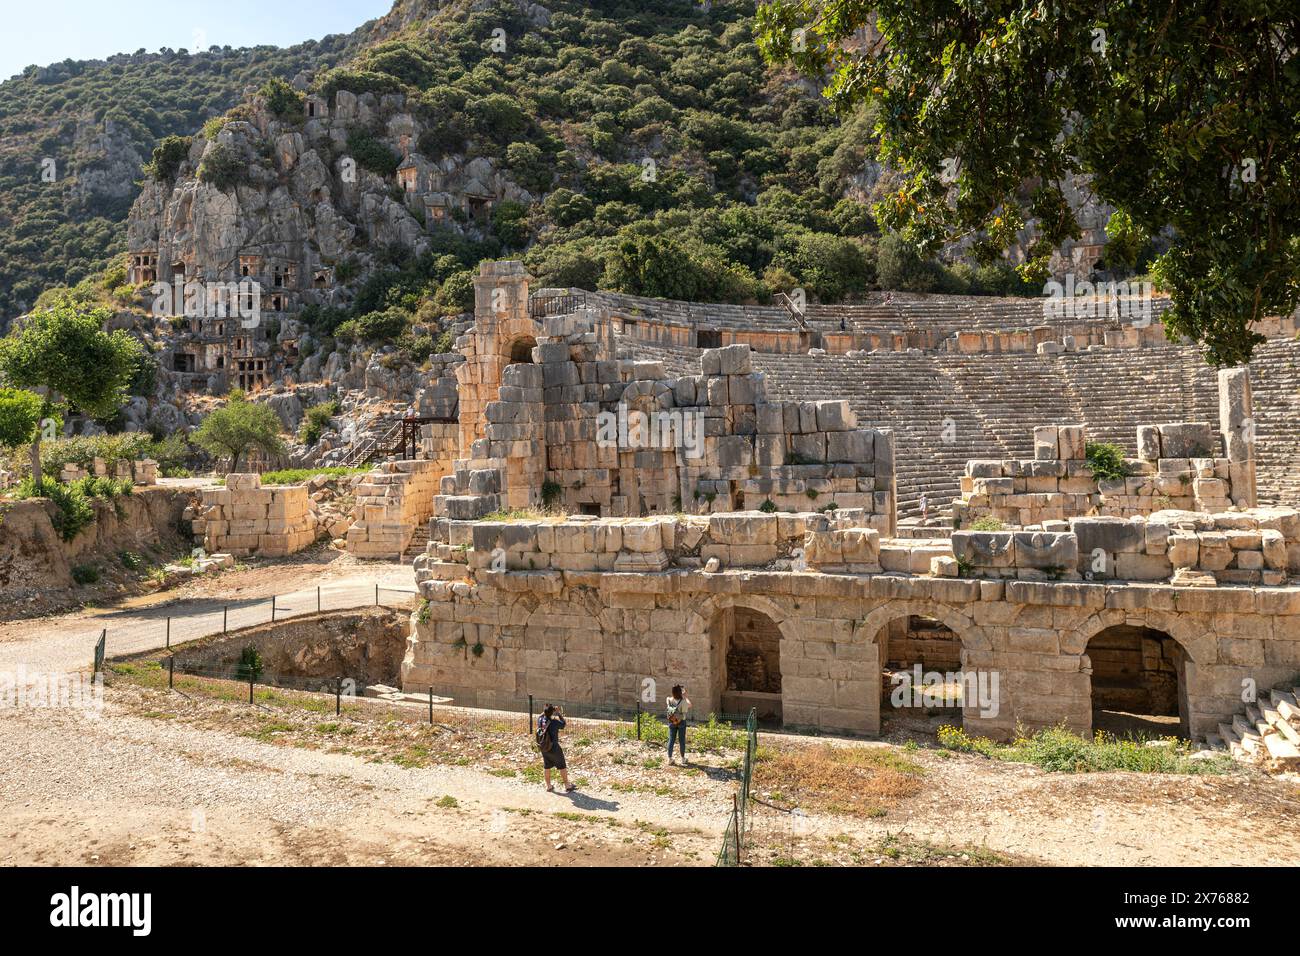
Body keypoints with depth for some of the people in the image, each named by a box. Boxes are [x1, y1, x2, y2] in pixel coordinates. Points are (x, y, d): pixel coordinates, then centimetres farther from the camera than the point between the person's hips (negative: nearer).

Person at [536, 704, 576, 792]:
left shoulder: (540, 720, -13)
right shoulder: (554, 722, -26)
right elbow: (563, 725, -4)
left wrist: (547, 710, 8)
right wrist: (560, 714, 3)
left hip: (543, 748, 5)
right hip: (554, 749, -5)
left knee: (546, 767, 19)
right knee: (562, 767, 10)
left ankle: (549, 787, 29)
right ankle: (567, 786, 19)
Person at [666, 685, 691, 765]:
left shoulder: (669, 700, -10)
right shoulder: (683, 701, -22)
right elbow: (689, 705, -5)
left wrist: (682, 696, 17)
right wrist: (685, 696, 3)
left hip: (672, 722, 3)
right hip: (681, 722, -3)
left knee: (671, 740, 10)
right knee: (682, 740, 10)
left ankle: (670, 758, 13)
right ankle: (683, 758, 21)